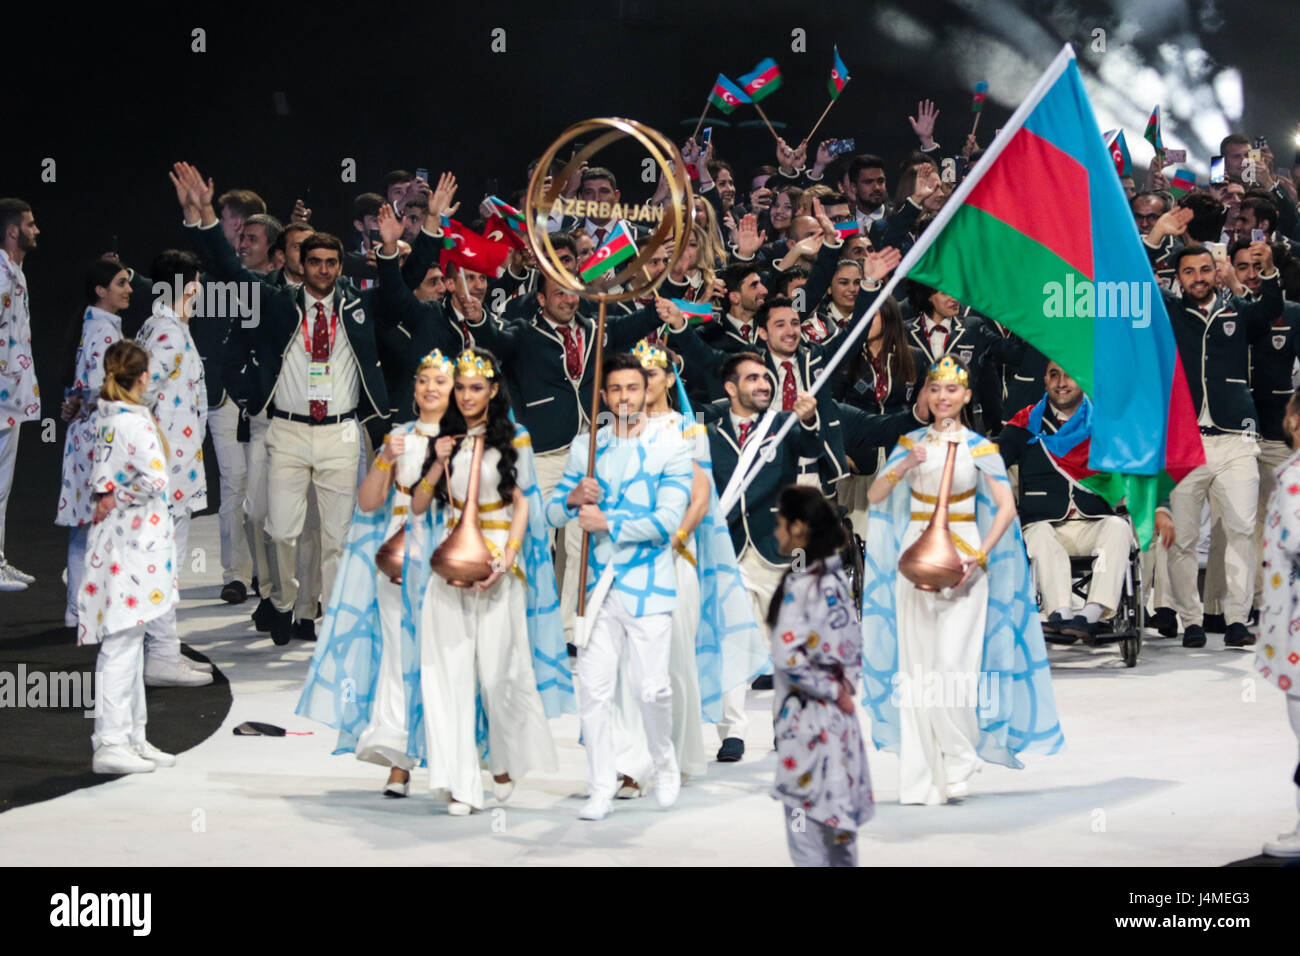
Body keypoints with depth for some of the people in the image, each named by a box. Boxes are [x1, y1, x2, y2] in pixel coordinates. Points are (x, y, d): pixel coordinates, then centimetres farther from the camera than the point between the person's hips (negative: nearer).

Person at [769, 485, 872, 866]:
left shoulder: (801, 582, -16)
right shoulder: (836, 575, 7)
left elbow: (788, 656, -23)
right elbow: (854, 641, 13)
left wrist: (832, 691, -12)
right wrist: (843, 687, 4)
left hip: (807, 717, -8)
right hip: (839, 719, 8)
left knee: (805, 821, -1)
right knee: (838, 818, 14)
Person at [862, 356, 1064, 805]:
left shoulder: (979, 447, -1)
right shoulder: (911, 442, 10)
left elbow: (1006, 507, -6)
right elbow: (875, 496, 8)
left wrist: (980, 556, -17)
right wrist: (904, 467, -9)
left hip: (961, 559, -3)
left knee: (952, 662, -13)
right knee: (916, 666, 3)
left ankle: (959, 762, 4)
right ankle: (923, 779, 8)